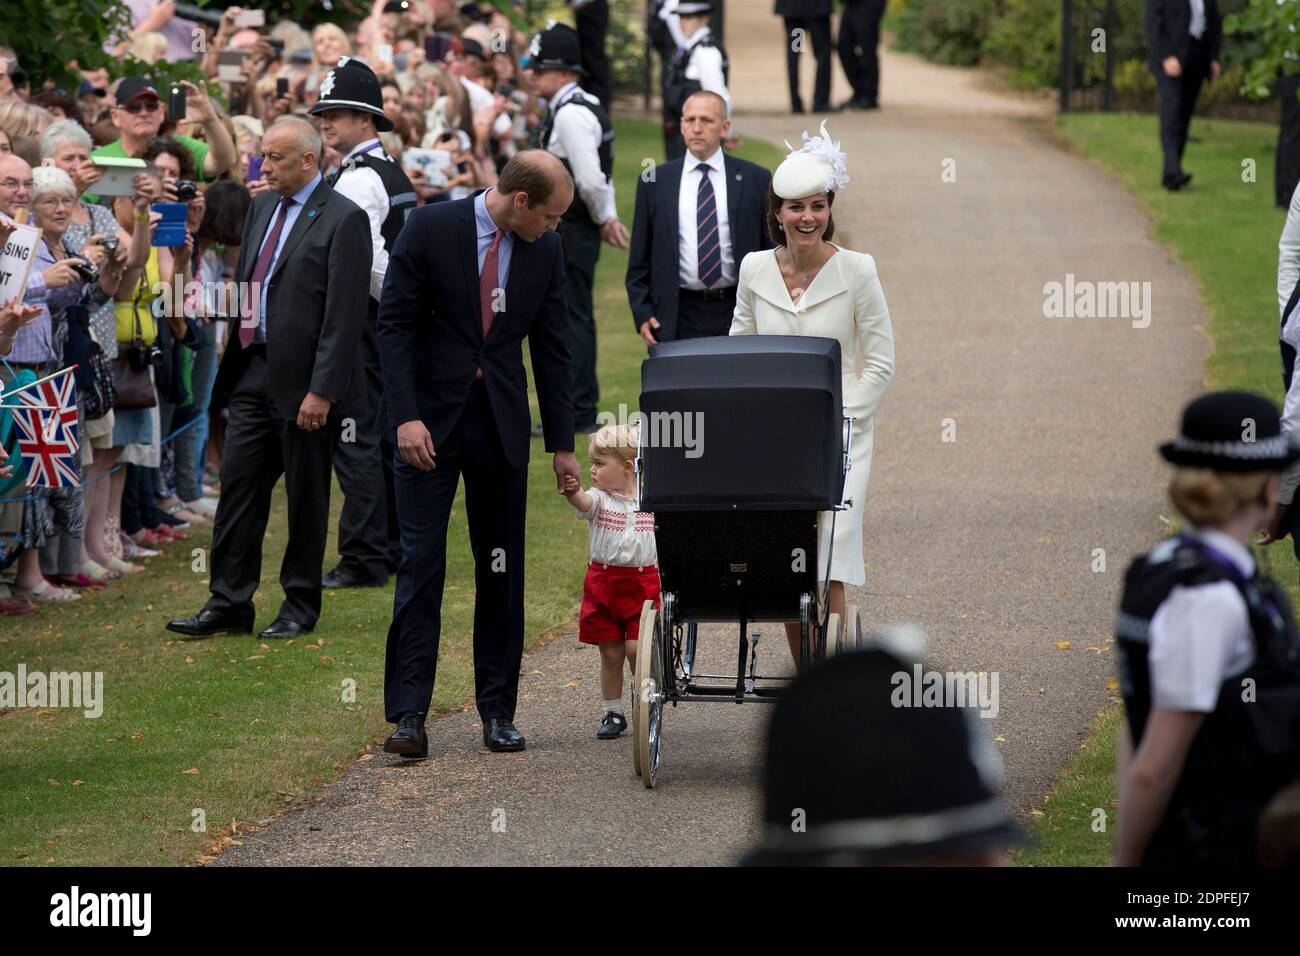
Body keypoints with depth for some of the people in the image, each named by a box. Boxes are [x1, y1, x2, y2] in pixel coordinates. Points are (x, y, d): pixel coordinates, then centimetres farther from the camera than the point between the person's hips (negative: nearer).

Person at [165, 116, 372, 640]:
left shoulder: (343, 219, -12)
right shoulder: (262, 207, 12)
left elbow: (344, 315, -16)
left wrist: (322, 390, -19)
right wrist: (232, 354, 8)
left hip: (303, 380, -7)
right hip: (253, 371, 7)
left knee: (306, 497, 5)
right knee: (238, 487, 6)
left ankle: (300, 606, 16)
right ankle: (229, 602, 11)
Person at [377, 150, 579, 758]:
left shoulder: (546, 250, 3)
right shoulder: (430, 229, -9)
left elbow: (552, 349, 9)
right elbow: (395, 323, -8)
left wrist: (562, 444, 8)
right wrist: (406, 416, -17)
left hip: (501, 425, 4)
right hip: (430, 421, -4)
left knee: (501, 570, 5)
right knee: (421, 563, -8)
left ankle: (498, 711, 13)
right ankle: (408, 714, -7)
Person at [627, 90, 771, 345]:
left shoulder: (755, 179, 5)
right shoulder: (655, 183, 6)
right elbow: (639, 259, 9)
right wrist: (642, 314, 0)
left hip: (739, 313, 0)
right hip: (678, 319, 0)